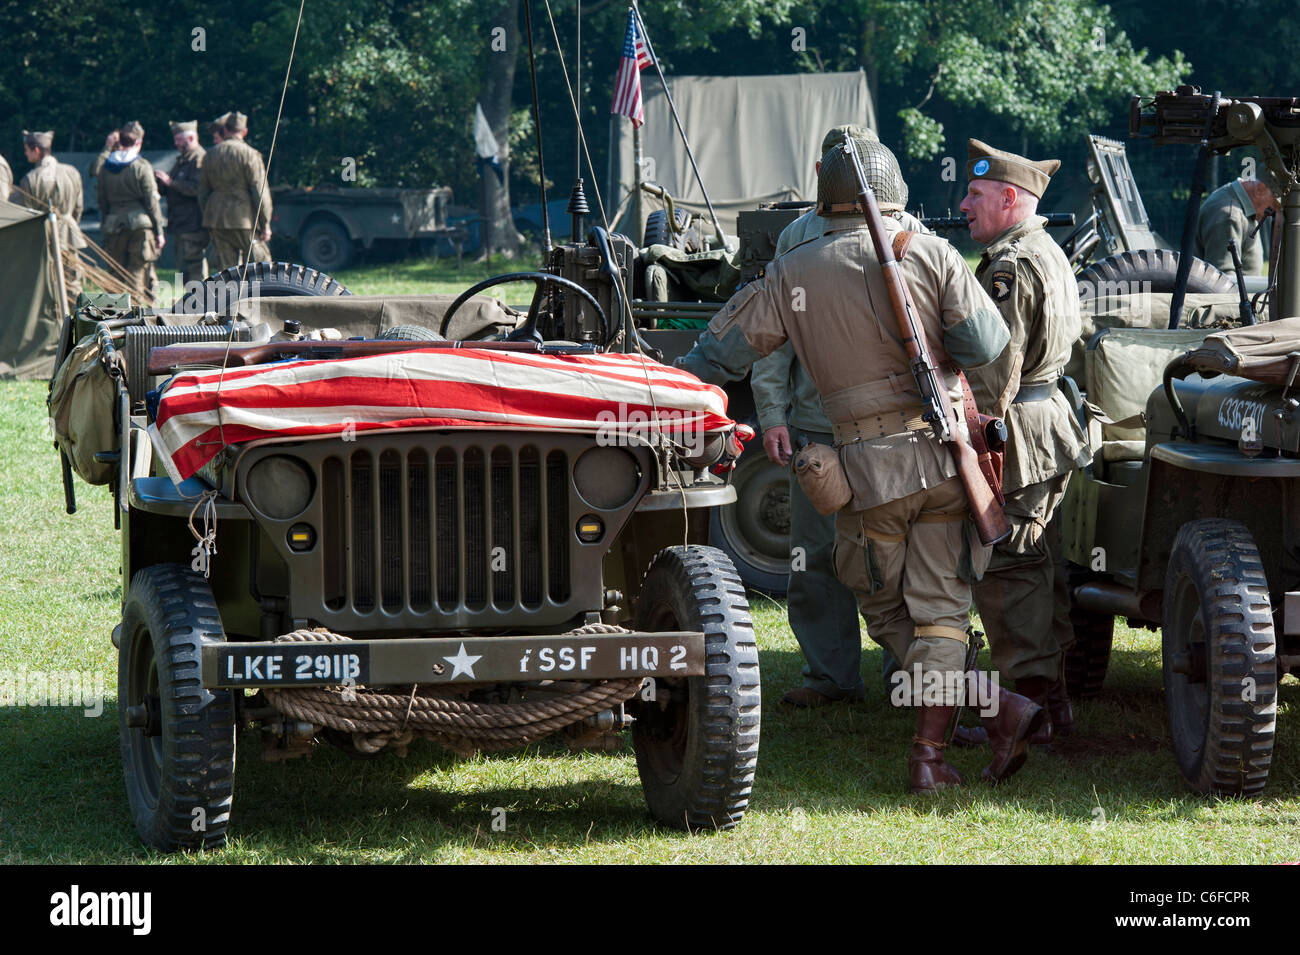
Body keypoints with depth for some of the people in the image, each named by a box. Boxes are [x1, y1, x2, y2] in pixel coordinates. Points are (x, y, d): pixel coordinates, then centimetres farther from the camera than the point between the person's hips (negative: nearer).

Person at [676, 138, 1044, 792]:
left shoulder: (791, 276, 2)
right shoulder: (930, 254, 0)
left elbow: (722, 351, 9)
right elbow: (986, 345, -5)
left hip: (868, 467, -1)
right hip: (945, 452, 1)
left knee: (885, 609, 13)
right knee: (938, 606, 6)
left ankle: (997, 707, -2)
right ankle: (928, 756, -3)